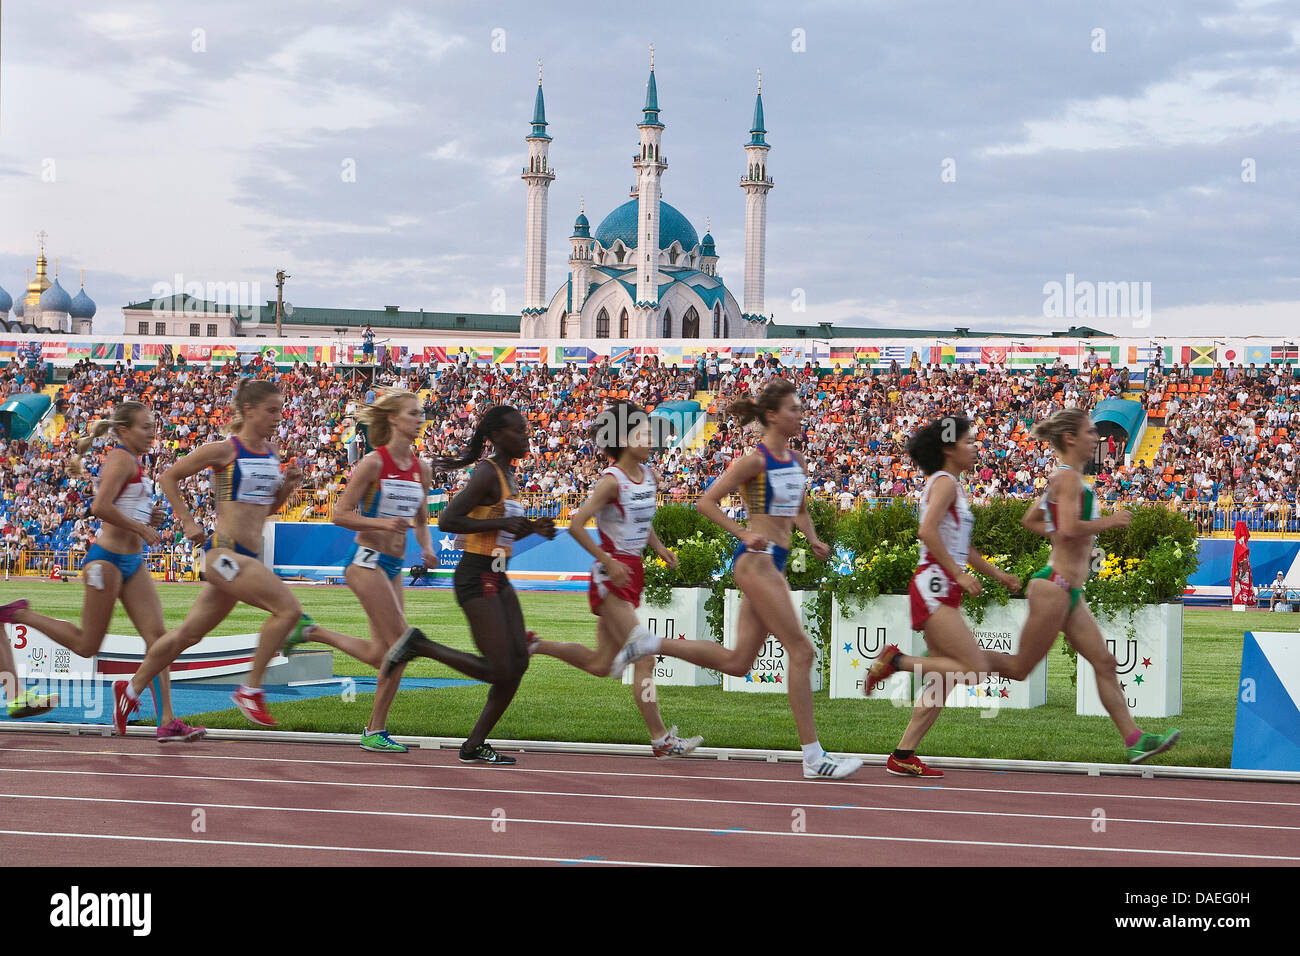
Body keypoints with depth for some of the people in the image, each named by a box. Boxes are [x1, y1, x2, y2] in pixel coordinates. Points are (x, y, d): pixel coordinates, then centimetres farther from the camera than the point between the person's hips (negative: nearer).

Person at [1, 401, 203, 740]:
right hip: (107, 559, -9)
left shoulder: (133, 462, 16)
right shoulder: (122, 459, -12)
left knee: (157, 635, -3)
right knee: (87, 646, 1)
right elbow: (100, 507, -25)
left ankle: (167, 722, -7)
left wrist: (150, 516, 9)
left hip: (133, 562, 9)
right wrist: (141, 529, -20)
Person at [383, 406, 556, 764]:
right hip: (476, 577, -10)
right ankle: (418, 645, 2)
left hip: (497, 578, 10)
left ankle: (475, 745, 11)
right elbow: (446, 520, -20)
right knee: (499, 671, -11)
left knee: (519, 662, 4)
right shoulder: (487, 474, -14)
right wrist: (501, 523, -21)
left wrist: (532, 527, 7)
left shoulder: (507, 474, 15)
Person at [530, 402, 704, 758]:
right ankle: (660, 739, -3)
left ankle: (535, 645, 30)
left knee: (600, 664, 15)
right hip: (612, 576, -9)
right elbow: (575, 525, -19)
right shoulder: (612, 481, -15)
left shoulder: (649, 474, 9)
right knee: (644, 656, -8)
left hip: (631, 573, 9)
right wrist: (608, 562, -19)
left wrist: (659, 548, 9)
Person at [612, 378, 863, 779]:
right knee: (801, 651, -10)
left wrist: (813, 539, 7)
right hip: (755, 561, -9)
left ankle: (650, 645, 20)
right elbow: (706, 502, -10)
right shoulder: (755, 460, -11)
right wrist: (745, 534, -19)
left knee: (736, 662, 11)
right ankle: (813, 757, -5)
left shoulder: (797, 461, 12)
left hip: (774, 564, 9)